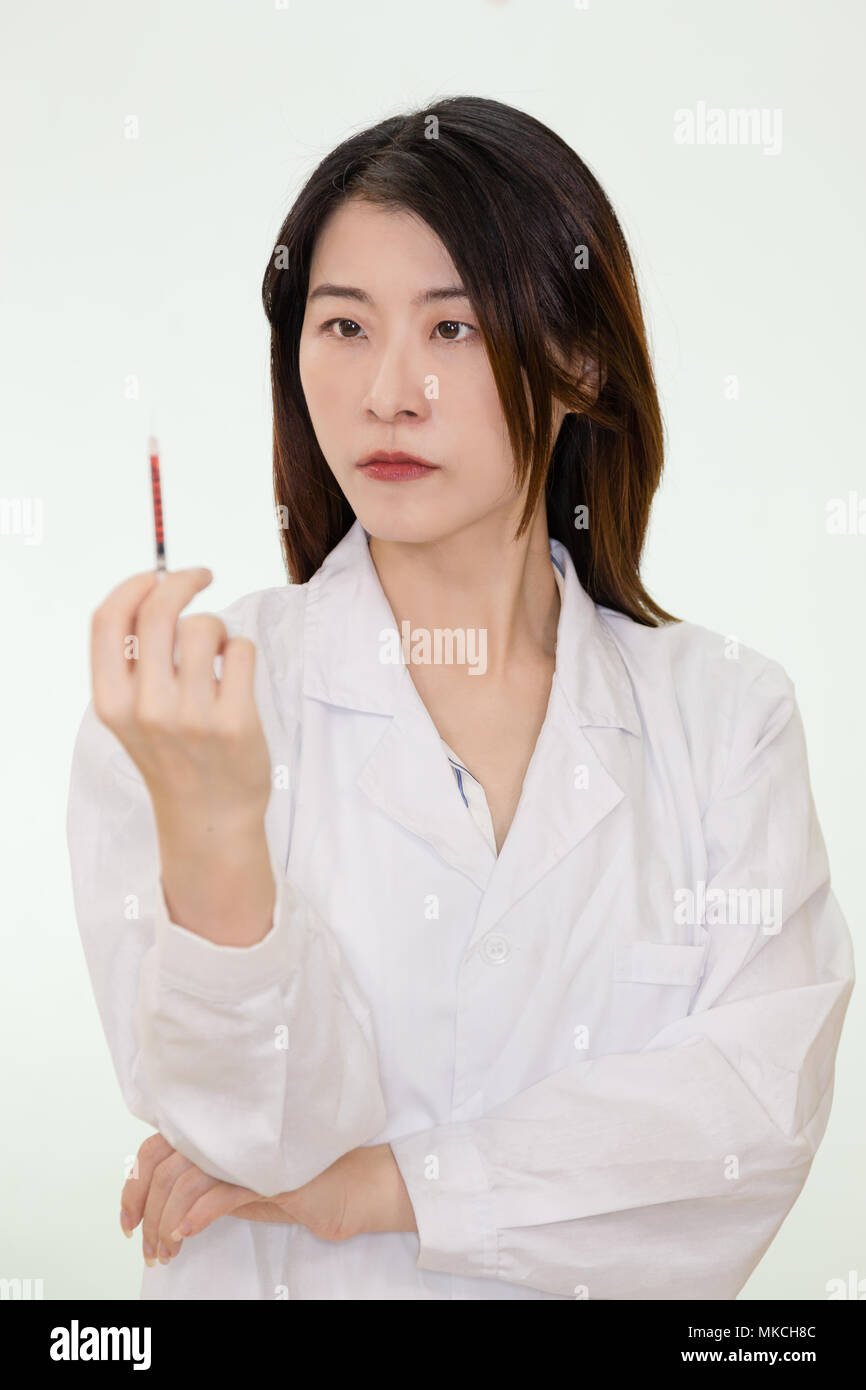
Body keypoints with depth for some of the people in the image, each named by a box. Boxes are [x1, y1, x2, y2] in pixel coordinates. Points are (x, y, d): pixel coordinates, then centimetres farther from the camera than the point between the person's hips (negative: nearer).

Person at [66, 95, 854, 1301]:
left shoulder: (725, 709, 0)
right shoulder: (183, 699, -4)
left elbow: (764, 1105, -8)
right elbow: (252, 1135, -11)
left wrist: (375, 1183, -10)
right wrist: (211, 826, -26)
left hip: (611, 1284, 1)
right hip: (277, 1288, -1)